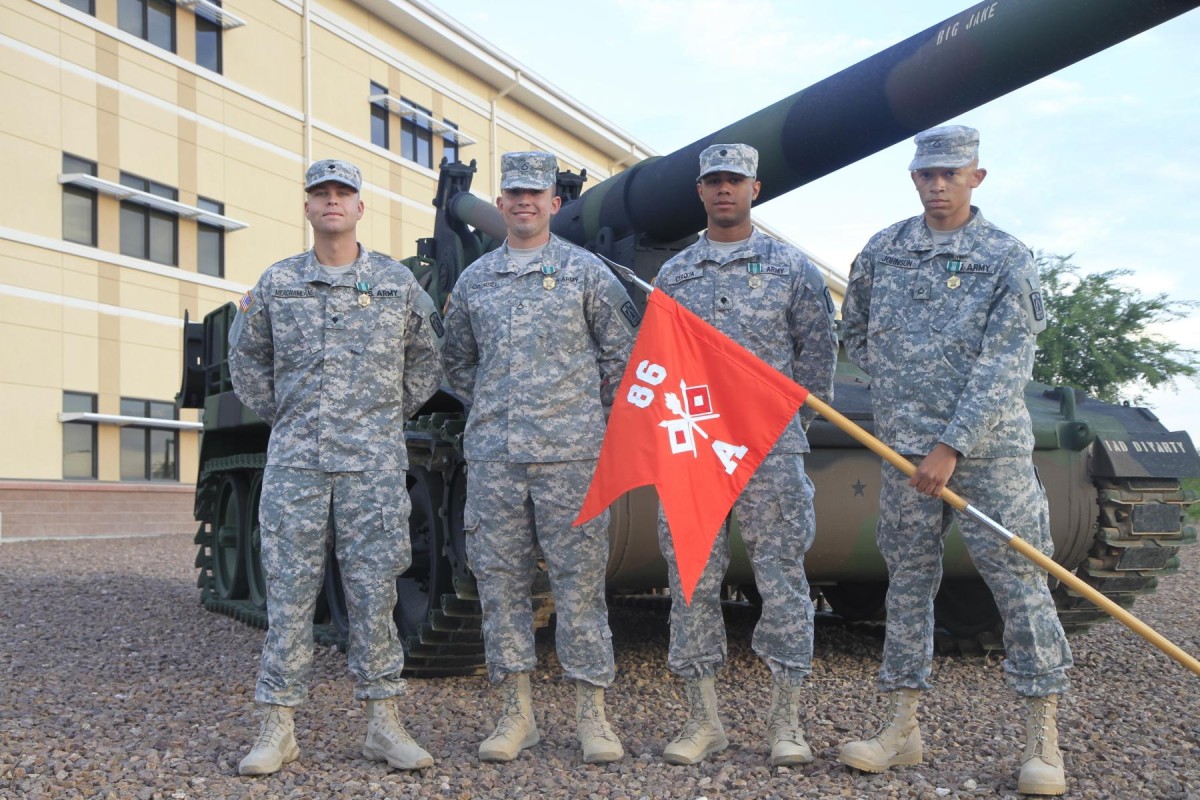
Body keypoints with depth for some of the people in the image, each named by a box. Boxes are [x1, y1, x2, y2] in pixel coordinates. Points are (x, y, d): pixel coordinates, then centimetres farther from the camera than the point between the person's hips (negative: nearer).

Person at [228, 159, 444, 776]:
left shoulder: (397, 282, 8)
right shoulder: (277, 283, 10)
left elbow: (427, 356, 17)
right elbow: (246, 357, 20)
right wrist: (277, 413, 13)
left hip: (374, 460, -1)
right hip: (294, 459, 1)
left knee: (374, 591, 2)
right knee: (289, 591, 2)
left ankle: (382, 722, 12)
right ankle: (278, 728, 12)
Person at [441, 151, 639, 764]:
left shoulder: (585, 271, 5)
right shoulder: (474, 280, 14)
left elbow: (624, 352, 7)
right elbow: (457, 362, 25)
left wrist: (589, 410, 7)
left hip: (570, 453, -3)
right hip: (492, 457, 3)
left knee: (579, 581, -1)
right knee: (500, 581, 4)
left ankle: (591, 712, 10)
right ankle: (516, 712, 16)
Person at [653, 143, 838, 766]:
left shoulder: (791, 267, 6)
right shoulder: (673, 275, 13)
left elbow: (819, 348, 9)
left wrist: (793, 423, 6)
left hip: (770, 451, -2)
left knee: (782, 578, 1)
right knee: (692, 581, 4)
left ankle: (785, 721, 13)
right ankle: (703, 719, 16)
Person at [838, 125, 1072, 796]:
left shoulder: (1008, 259, -4)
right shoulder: (881, 251, 8)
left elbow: (1004, 366, -11)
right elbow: (855, 330, 22)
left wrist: (953, 445, -17)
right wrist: (894, 382, 10)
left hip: (990, 445, -3)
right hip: (904, 447, 4)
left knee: (1019, 581, 0)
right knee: (909, 582, 8)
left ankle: (1044, 735, 14)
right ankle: (904, 727, 18)